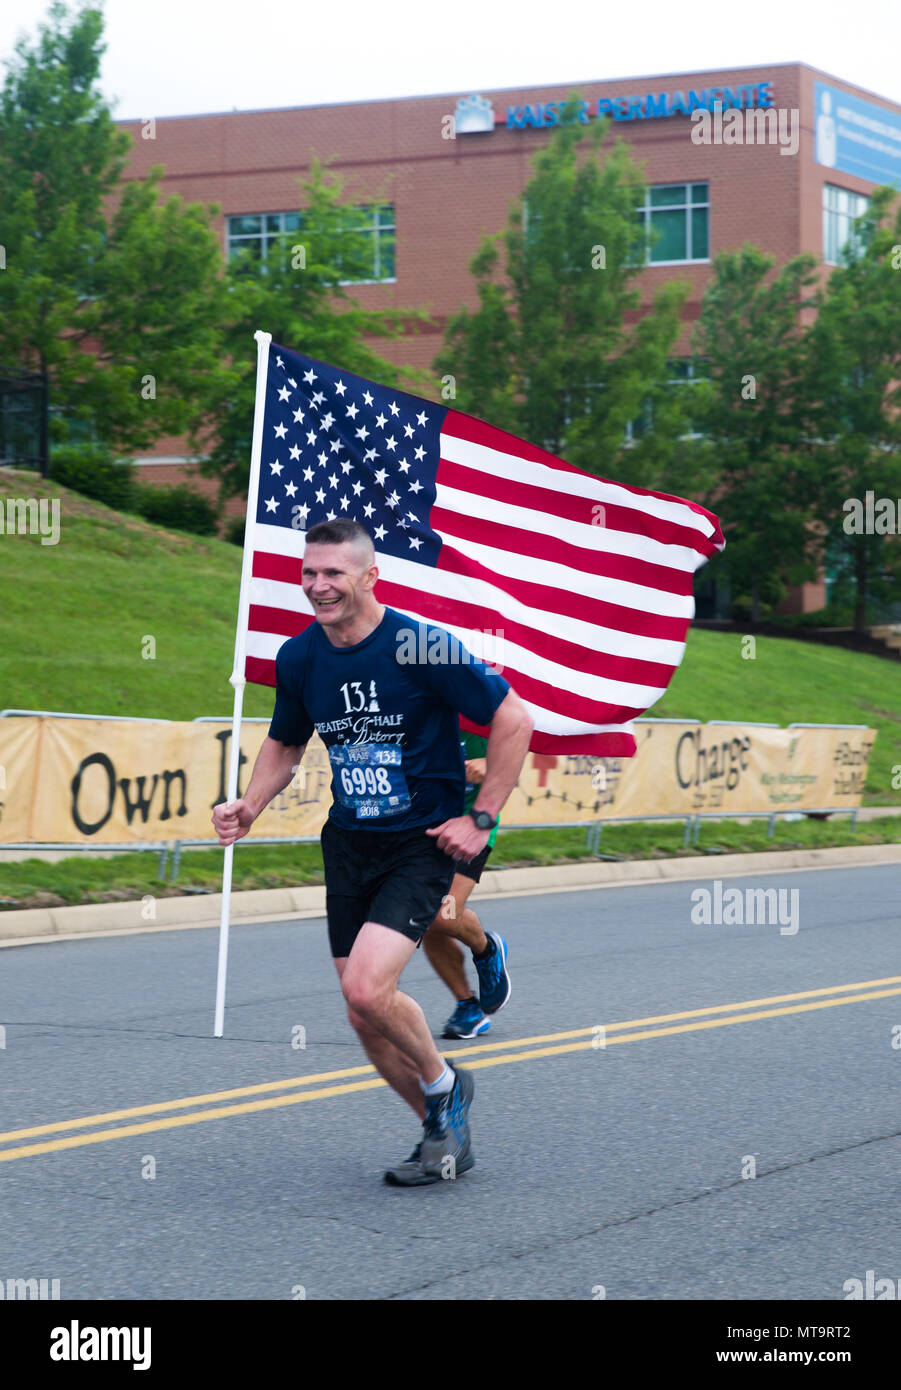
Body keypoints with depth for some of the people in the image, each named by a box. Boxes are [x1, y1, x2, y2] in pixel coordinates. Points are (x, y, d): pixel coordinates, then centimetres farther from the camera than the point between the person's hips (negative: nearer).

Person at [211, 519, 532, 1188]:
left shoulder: (423, 647, -16)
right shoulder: (298, 657, 0)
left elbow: (513, 720, -9)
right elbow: (285, 745, 17)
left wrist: (481, 818, -10)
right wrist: (250, 807, -1)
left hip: (423, 841, -6)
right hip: (348, 845, 6)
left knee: (368, 988, -22)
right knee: (364, 1016, 6)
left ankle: (443, 1084, 8)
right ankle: (446, 1136, 26)